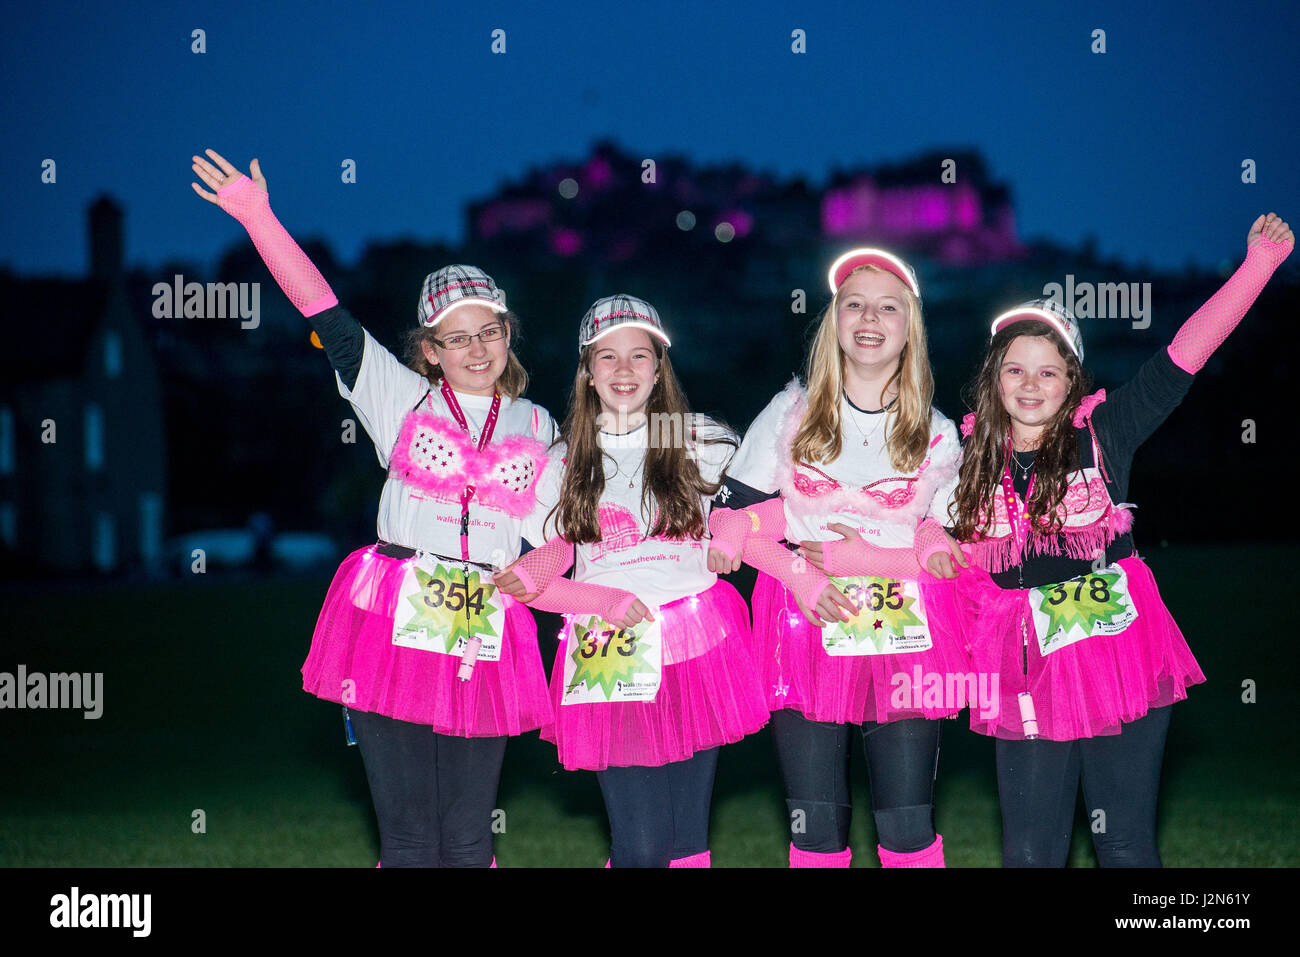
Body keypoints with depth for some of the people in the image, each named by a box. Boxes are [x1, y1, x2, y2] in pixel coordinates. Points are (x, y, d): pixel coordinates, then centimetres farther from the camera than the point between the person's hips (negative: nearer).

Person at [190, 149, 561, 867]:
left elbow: (549, 538, 16)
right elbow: (329, 319, -2)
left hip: (486, 636, 2)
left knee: (468, 840, 5)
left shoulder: (536, 426, 15)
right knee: (408, 837, -1)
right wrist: (259, 219, -10)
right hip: (394, 621, -2)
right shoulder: (402, 398, 7)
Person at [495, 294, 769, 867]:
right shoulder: (565, 460, 5)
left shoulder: (704, 444, 6)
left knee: (689, 838, 4)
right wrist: (603, 600, -8)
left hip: (695, 649, 1)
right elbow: (522, 577, 7)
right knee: (640, 847, -6)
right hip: (610, 658, -1)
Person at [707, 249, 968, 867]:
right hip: (804, 630, 0)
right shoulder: (791, 414, 7)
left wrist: (860, 552, -9)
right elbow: (728, 518, 4)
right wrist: (796, 571, -11)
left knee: (907, 826, -3)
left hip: (903, 637, 0)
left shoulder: (938, 435, 8)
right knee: (816, 829, 0)